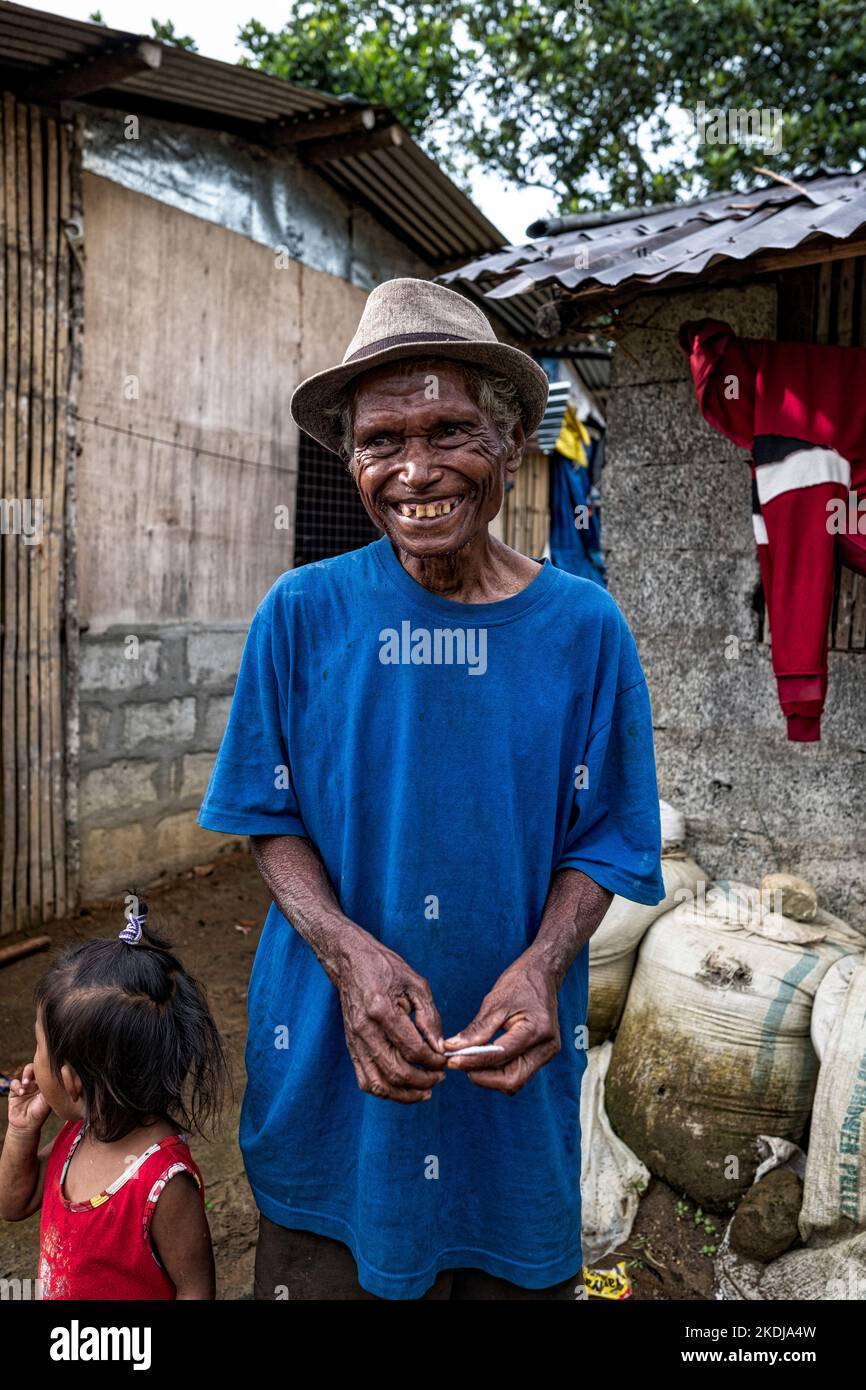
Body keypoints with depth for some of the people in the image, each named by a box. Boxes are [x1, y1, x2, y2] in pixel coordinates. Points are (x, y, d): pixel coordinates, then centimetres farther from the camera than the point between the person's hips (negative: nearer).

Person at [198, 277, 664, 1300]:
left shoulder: (582, 626, -8)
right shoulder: (303, 613, -9)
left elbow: (599, 843, -2)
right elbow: (271, 821, -3)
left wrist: (541, 964, -20)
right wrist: (351, 952, -19)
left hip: (514, 1062, 1)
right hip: (329, 1058, 0)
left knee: (518, 1273, 20)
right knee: (325, 1271, 19)